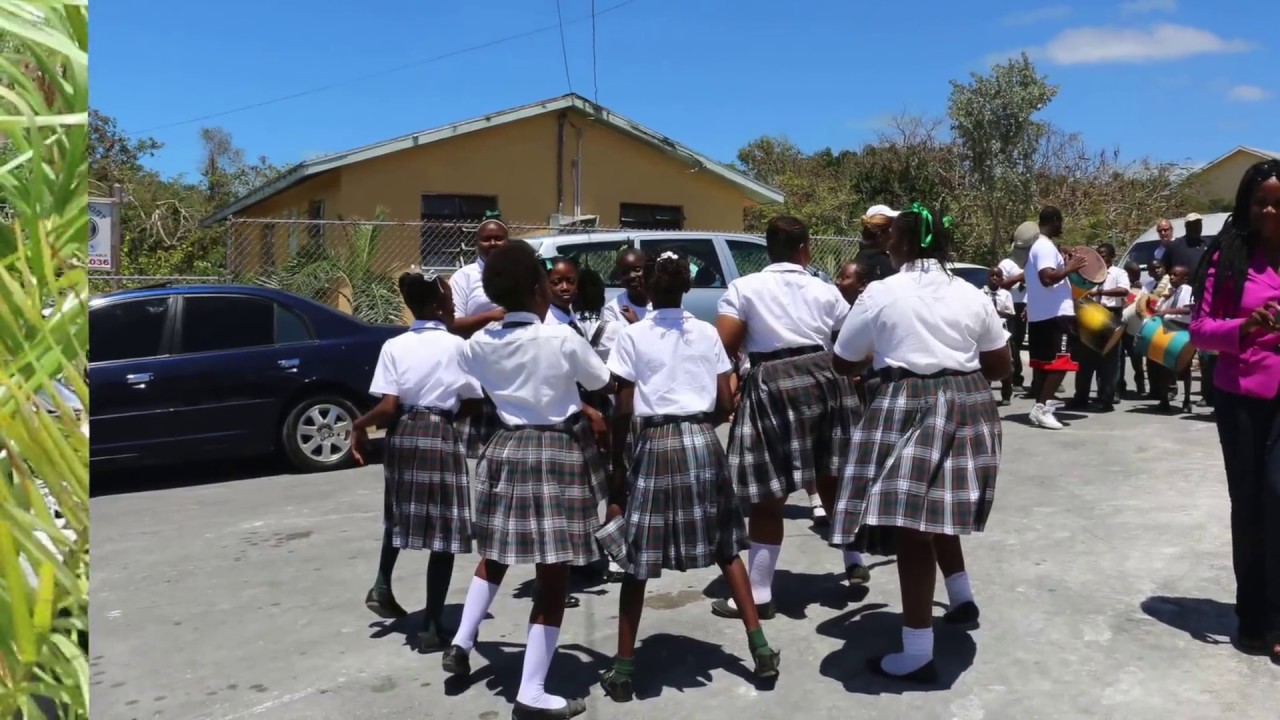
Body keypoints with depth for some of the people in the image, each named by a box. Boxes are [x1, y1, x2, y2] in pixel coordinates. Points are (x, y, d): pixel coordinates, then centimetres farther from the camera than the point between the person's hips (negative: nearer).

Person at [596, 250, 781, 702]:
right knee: (725, 548, 15)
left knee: (637, 559, 4)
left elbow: (624, 412, -4)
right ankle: (759, 648, 17)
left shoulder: (632, 337, -2)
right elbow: (725, 405, 4)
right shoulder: (707, 333, 6)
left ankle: (624, 669, 9)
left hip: (655, 444, -3)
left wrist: (617, 464, 5)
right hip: (703, 441, 3)